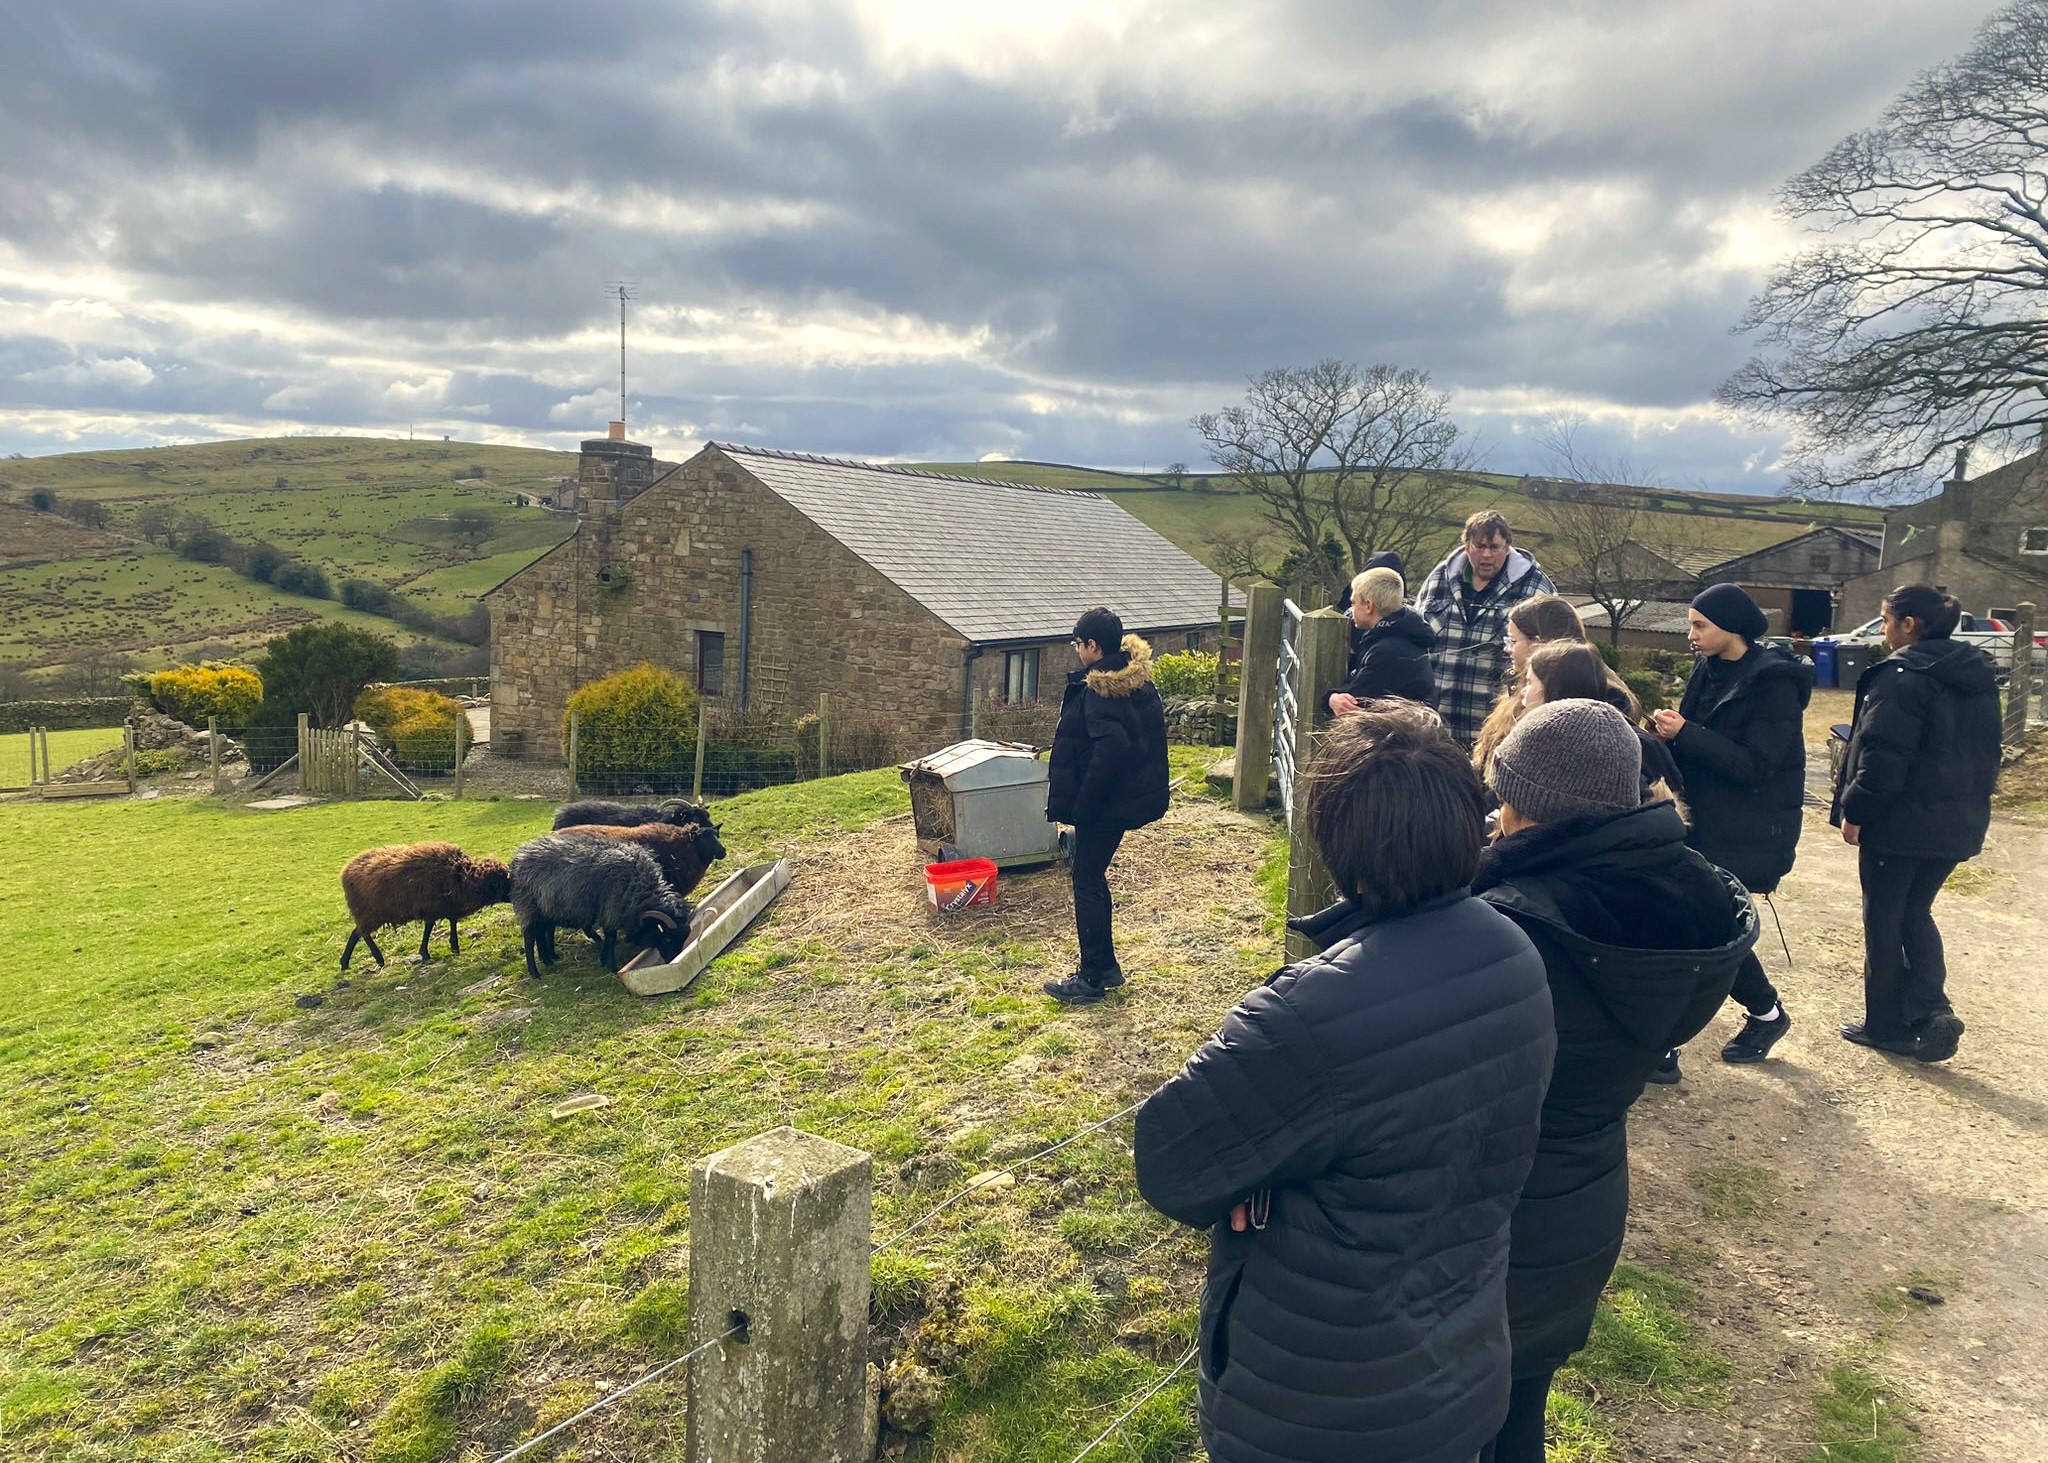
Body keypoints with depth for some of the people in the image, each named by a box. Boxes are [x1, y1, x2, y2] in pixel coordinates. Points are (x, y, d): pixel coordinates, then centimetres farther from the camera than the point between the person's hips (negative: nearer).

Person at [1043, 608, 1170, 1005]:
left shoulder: (1098, 690, -20)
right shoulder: (1139, 681, 7)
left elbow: (1110, 749, -29)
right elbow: (1146, 739, 13)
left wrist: (1081, 805, -21)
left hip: (1103, 804, -9)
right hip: (1129, 796, 9)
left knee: (1087, 884, 1)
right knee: (1093, 878, 19)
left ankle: (1092, 979, 10)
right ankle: (1105, 967, 28)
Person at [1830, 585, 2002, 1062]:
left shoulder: (1902, 677, -19)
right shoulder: (1977, 675, 8)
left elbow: (1883, 756, -22)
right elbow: (1986, 753, 15)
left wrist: (1854, 811, -13)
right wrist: (1969, 801, 22)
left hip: (1900, 823, -8)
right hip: (1958, 824, 8)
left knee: (1883, 920, 7)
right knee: (1915, 914, 20)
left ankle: (1885, 1024, 16)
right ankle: (1931, 1008, 4)